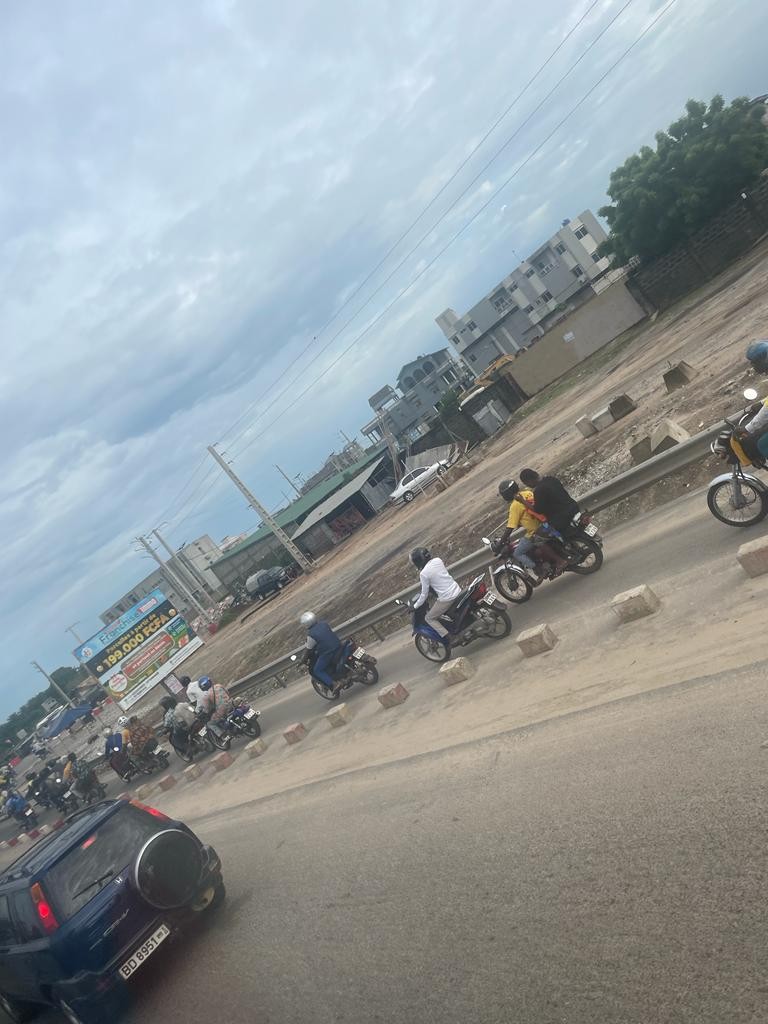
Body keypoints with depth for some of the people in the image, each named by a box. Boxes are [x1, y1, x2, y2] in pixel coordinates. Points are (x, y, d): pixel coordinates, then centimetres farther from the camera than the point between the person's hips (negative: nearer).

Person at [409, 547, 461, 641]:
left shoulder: (423, 573, -14)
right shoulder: (438, 560, 3)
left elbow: (424, 594, -4)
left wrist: (415, 606, 9)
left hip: (447, 598, -7)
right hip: (458, 591, 7)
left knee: (428, 618, 13)